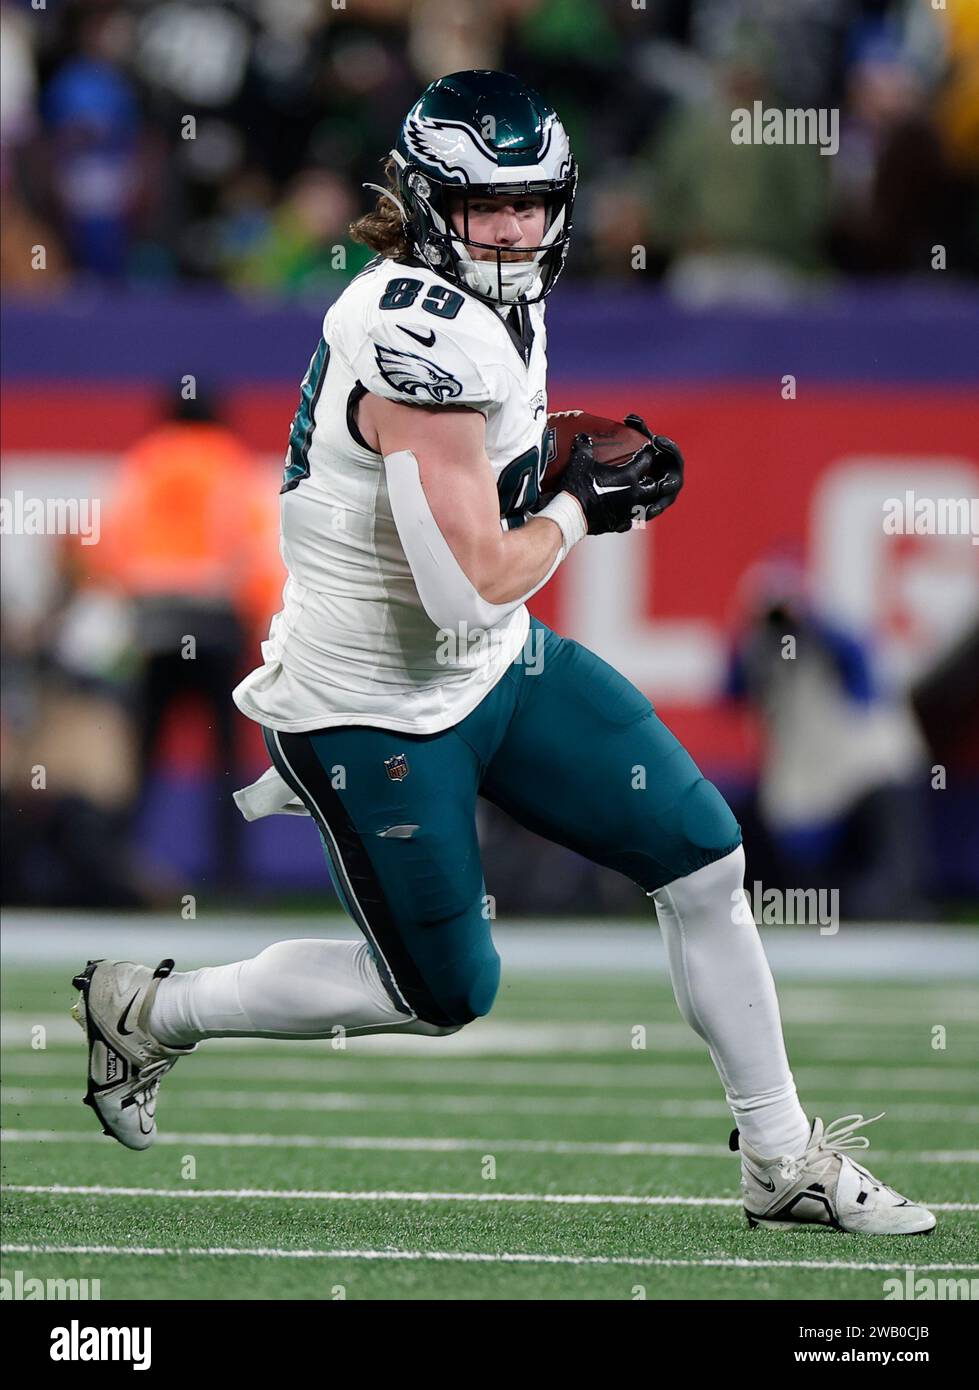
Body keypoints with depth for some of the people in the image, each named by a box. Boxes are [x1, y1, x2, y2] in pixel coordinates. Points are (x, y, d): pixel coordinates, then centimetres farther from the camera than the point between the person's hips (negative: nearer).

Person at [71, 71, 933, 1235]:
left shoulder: (496, 302, 1)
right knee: (442, 994, 5)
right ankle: (149, 1011, 24)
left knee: (704, 857, 5)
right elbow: (471, 587, -30)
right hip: (374, 713, -9)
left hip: (492, 665, 9)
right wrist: (581, 506, -15)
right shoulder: (422, 336, -29)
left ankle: (783, 1161, 17)